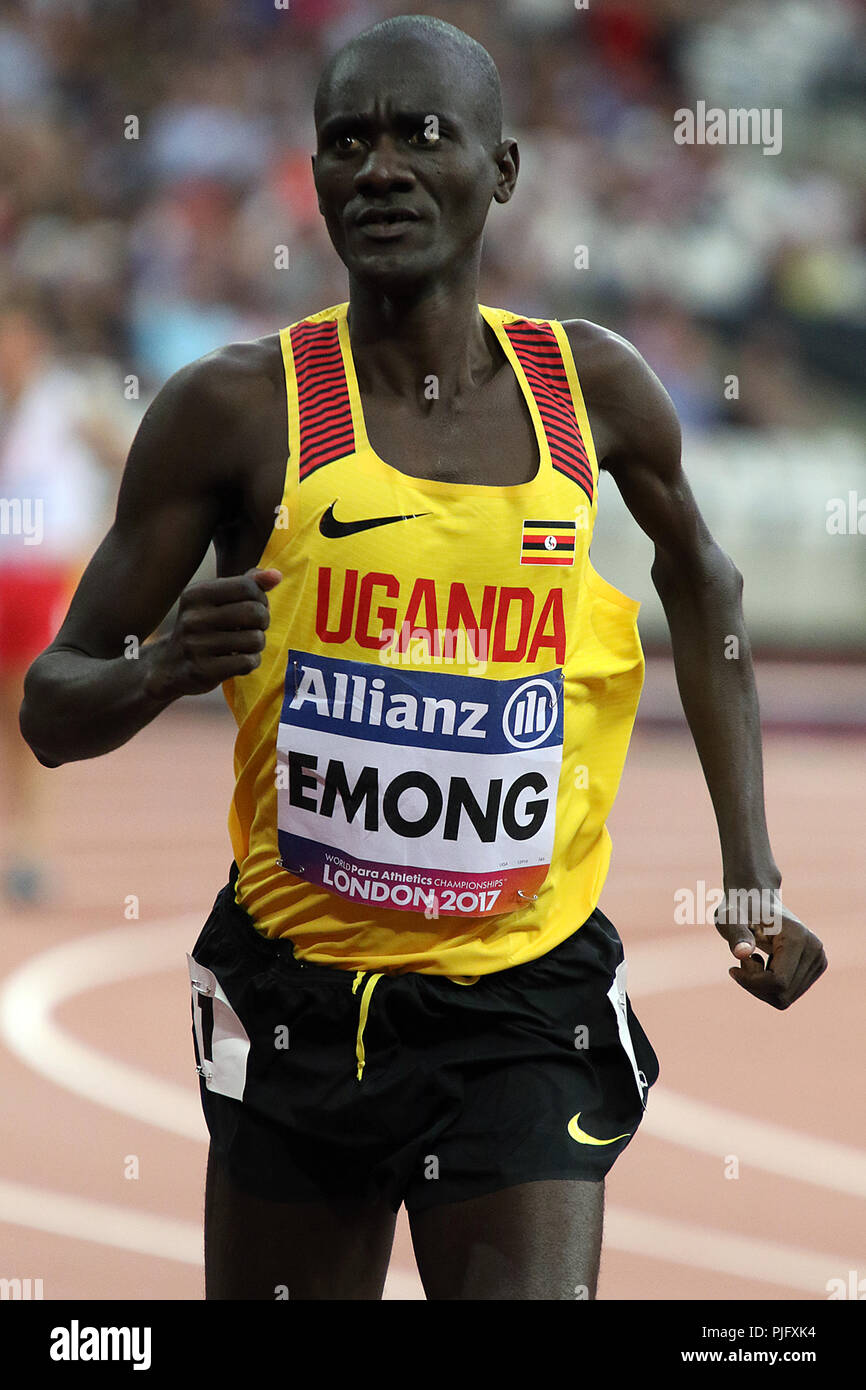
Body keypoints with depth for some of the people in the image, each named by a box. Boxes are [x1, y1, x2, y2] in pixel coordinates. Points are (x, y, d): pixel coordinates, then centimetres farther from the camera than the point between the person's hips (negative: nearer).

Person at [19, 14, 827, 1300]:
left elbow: (700, 581, 21)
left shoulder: (593, 388, 0)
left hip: (527, 1006, 0)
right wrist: (169, 668, -26)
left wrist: (753, 876, 15)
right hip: (296, 999, 0)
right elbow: (52, 708, -3)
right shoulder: (239, 409, -7)